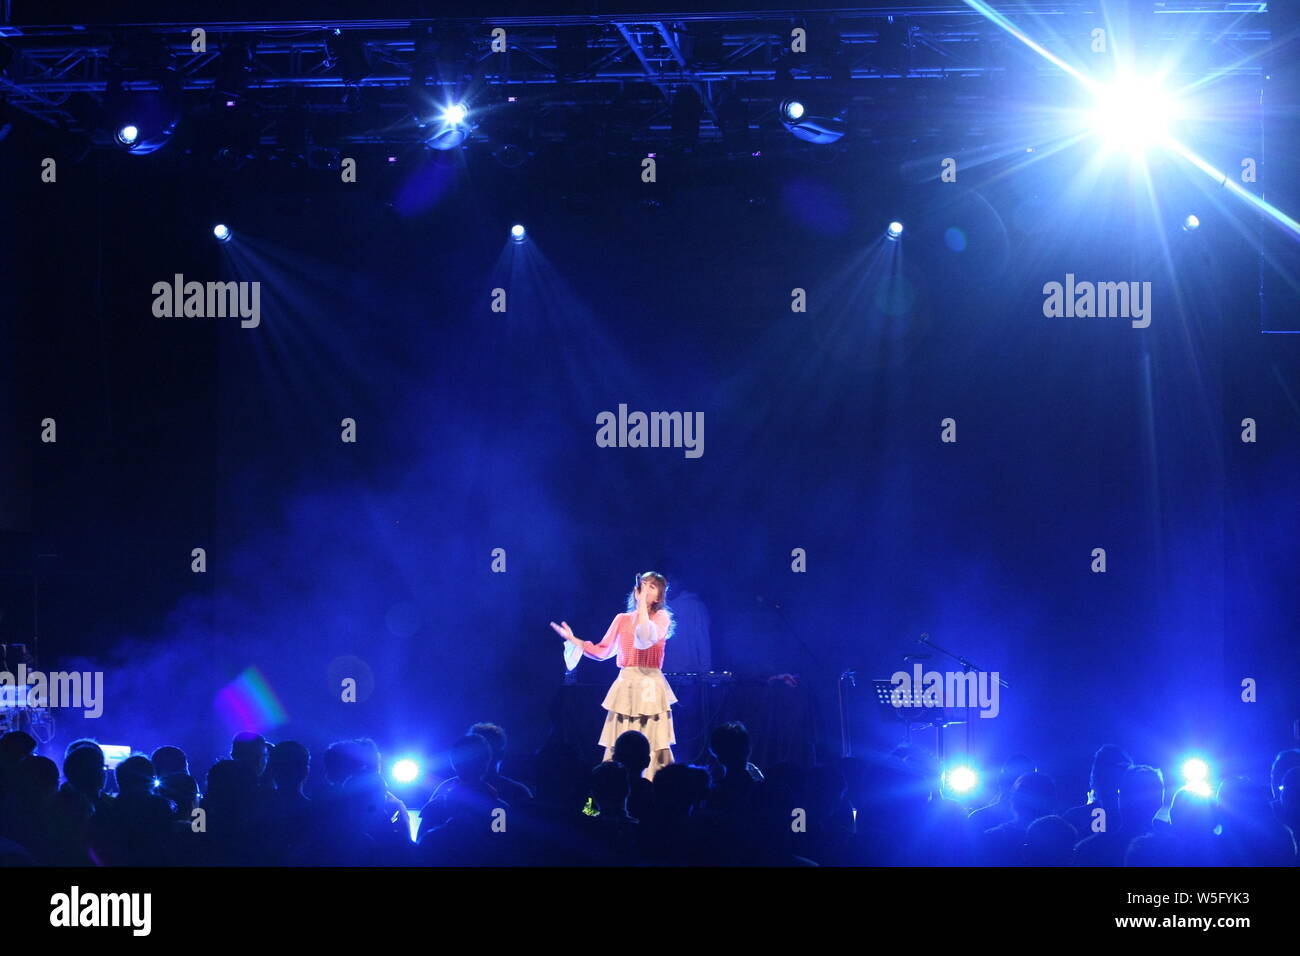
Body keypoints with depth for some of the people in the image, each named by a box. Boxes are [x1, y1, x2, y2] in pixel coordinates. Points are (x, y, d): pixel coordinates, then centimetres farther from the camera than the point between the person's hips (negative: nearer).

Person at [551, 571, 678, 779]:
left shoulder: (661, 617, 1)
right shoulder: (622, 619, 13)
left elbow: (645, 640, -20)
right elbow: (602, 652, 15)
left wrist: (642, 603, -14)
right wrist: (573, 640, 6)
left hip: (651, 688, -4)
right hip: (625, 685, 4)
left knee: (653, 752, -7)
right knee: (617, 753, 0)